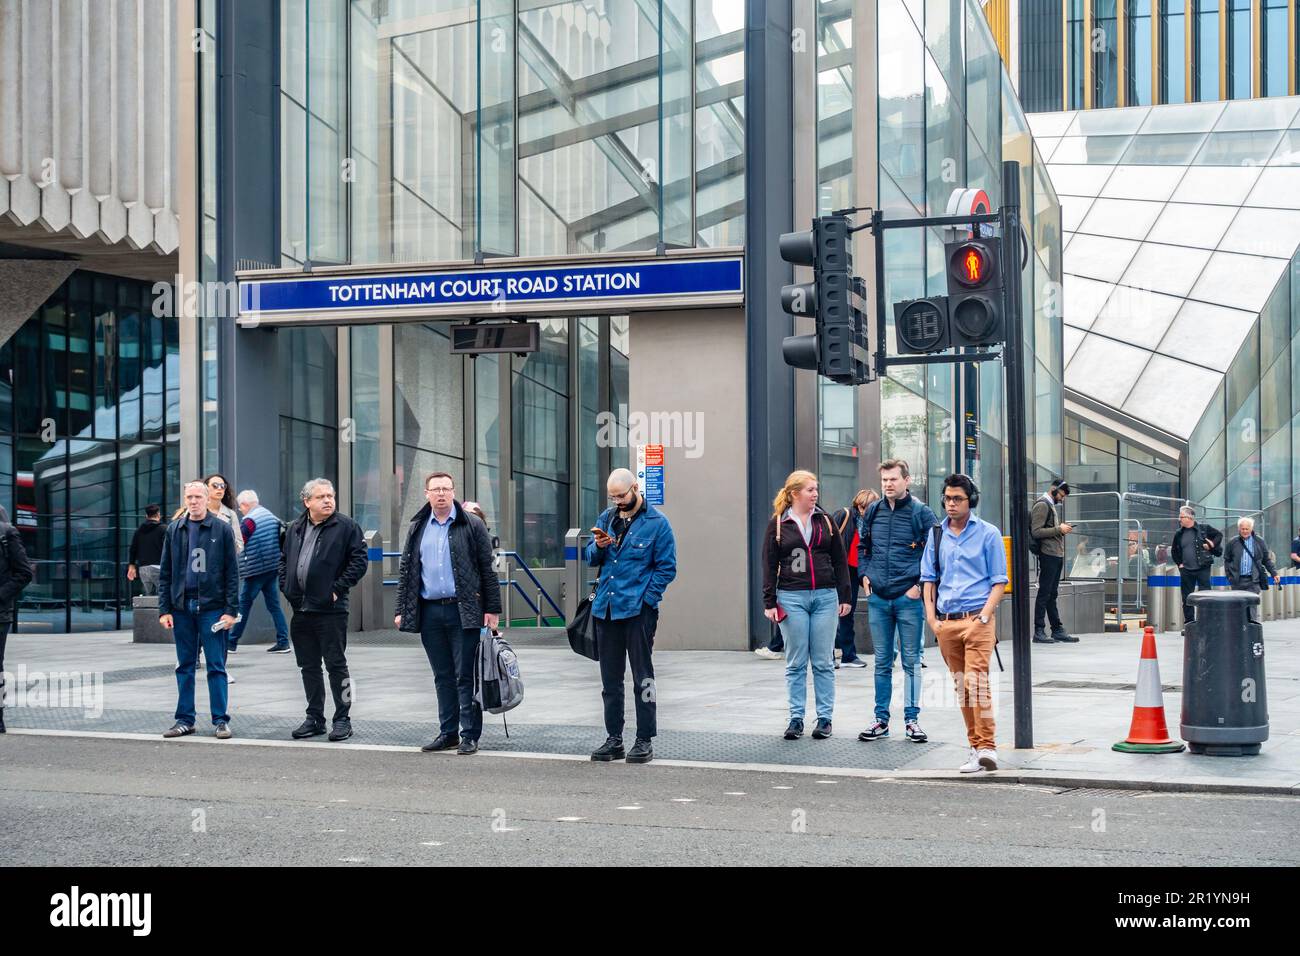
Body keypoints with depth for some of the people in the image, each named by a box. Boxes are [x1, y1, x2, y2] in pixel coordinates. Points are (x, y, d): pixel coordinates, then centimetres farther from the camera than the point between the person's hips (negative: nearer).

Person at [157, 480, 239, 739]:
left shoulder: (222, 529, 0)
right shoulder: (174, 530, 8)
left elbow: (231, 572, -1)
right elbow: (165, 573, 10)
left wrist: (231, 609, -8)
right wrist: (164, 609, 2)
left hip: (212, 607, -3)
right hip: (182, 607, 3)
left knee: (216, 667, 0)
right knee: (185, 667, 9)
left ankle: (221, 720, 6)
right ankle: (185, 719, 16)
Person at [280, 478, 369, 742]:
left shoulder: (346, 527, -5)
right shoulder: (295, 529, 13)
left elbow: (360, 560, -9)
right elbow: (284, 560, 23)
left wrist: (339, 588, -13)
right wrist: (286, 587, 10)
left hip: (330, 609, -6)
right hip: (301, 610, 6)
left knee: (336, 665, -2)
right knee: (308, 667, 12)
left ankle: (342, 719, 5)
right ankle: (314, 718, 21)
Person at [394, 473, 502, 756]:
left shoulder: (472, 525, 0)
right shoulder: (417, 529, 12)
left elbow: (487, 569, -1)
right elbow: (405, 570, 15)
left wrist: (492, 609, -6)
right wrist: (401, 610, 8)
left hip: (463, 611, -4)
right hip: (430, 612, 4)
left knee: (465, 676, -2)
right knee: (443, 677, 10)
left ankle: (470, 735, 3)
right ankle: (448, 733, 17)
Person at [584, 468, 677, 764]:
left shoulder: (657, 523, -5)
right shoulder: (607, 518, 11)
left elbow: (666, 568, -5)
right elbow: (590, 559, 16)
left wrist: (646, 599, -12)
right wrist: (598, 546, -6)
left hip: (638, 610, -6)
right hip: (605, 608, 6)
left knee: (642, 677, 1)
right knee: (610, 679, 10)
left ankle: (645, 740, 6)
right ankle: (614, 739, 18)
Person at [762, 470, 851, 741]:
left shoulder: (825, 521, 8)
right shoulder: (777, 523, 3)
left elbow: (840, 560, 11)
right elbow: (769, 565, 3)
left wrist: (844, 597, 5)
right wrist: (769, 603, -2)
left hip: (825, 597, 1)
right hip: (791, 598, -1)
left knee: (823, 662, 3)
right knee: (796, 663, 3)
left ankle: (825, 718, 10)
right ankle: (796, 718, 10)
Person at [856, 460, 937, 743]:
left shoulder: (920, 512, -5)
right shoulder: (873, 512, 8)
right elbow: (863, 547, 21)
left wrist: (920, 584, -9)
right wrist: (865, 575, 9)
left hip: (909, 598, -4)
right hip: (878, 598, 4)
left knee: (911, 661, 3)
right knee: (882, 662, 9)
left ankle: (911, 719, 11)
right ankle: (881, 719, 15)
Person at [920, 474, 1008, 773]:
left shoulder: (988, 534, 2)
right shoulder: (936, 534, 13)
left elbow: (999, 580, 1)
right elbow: (928, 578, 16)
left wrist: (984, 616, -10)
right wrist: (931, 616, 5)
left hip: (977, 619, -5)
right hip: (945, 622, 5)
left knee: (976, 681, -15)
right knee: (961, 686, 8)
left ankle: (987, 747, -15)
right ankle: (977, 747, 15)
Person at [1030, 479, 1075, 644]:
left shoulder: (1051, 505, 20)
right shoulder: (1042, 505, -10)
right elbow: (1036, 532, -18)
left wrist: (1062, 528, 9)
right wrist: (1059, 529, -16)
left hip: (1057, 555, 10)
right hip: (1048, 555, -10)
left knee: (1052, 594, 12)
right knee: (1044, 593, -7)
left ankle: (1057, 630, 16)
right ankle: (1039, 632, -5)